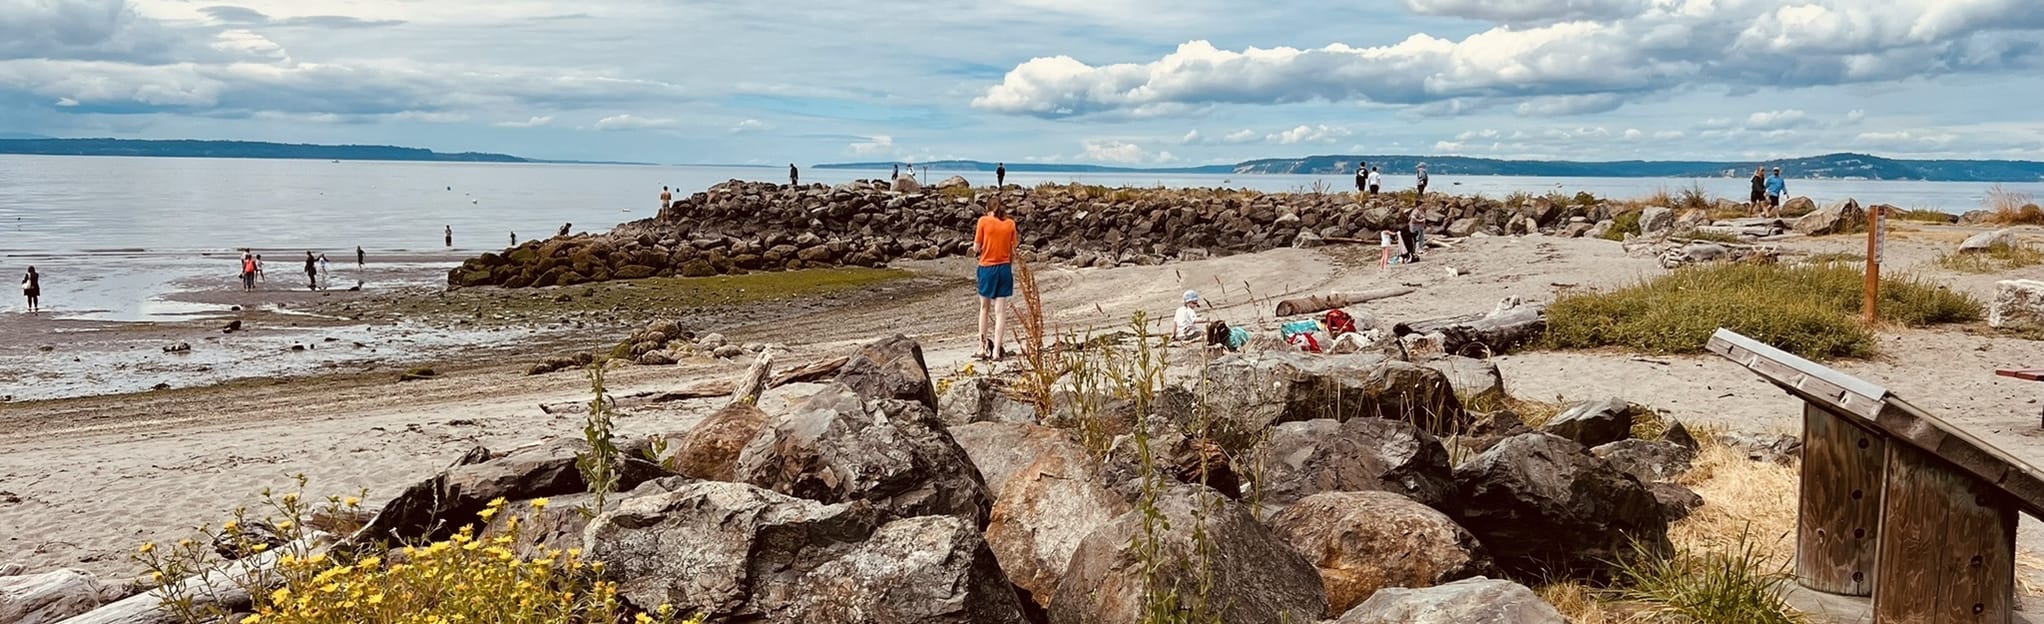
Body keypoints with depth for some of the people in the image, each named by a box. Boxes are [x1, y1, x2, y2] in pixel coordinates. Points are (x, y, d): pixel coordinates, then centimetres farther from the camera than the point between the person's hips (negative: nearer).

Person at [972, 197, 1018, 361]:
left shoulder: (983, 221, -6)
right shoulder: (1010, 224, 2)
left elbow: (976, 248, -3)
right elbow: (1013, 251, 4)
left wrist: (975, 242, 18)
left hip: (987, 268, -1)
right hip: (1004, 268, 1)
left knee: (984, 308, 15)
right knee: (1000, 311, 2)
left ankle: (983, 348, 16)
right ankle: (996, 351, 0)